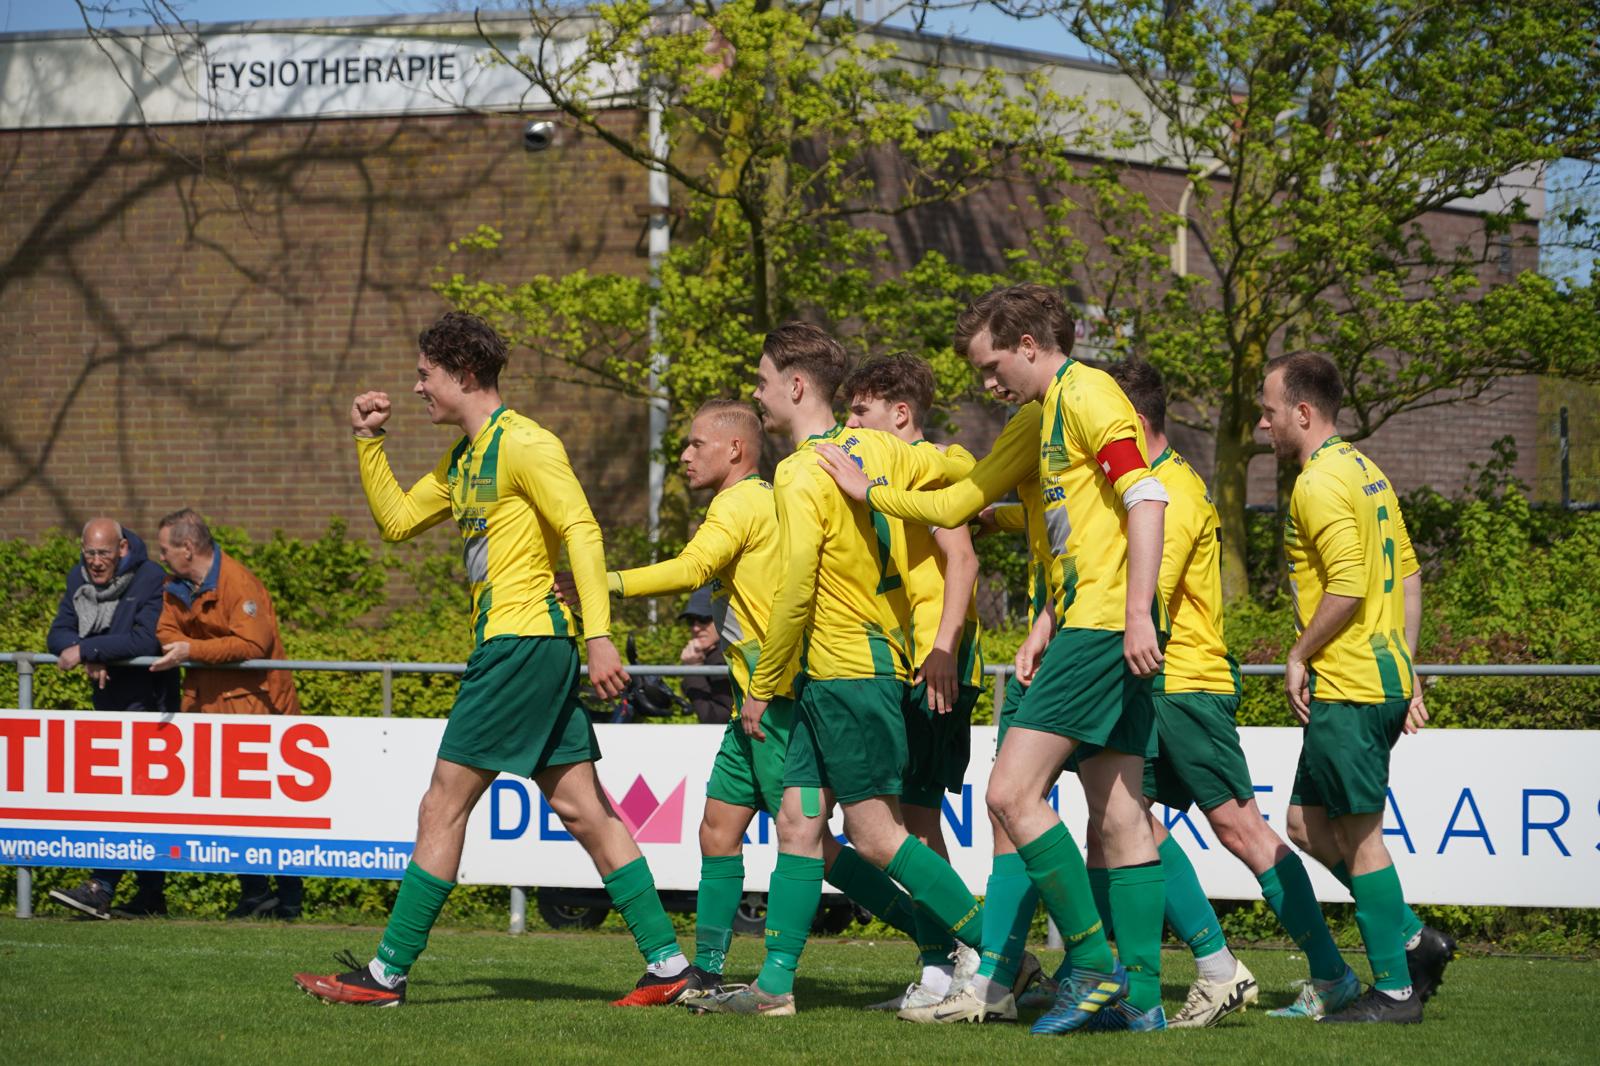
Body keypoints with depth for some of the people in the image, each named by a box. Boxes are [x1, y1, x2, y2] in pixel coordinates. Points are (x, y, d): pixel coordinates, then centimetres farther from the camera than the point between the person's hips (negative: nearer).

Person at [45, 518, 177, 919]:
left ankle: (101, 888, -24)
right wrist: (91, 659, -19)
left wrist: (86, 648, -27)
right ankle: (151, 895, 17)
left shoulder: (151, 579, -16)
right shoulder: (79, 578, 5)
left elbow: (146, 640, -28)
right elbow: (58, 634, 1)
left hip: (147, 701, -8)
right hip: (108, 701, 8)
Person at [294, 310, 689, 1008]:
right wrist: (368, 442, 17)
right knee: (582, 810, 6)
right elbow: (396, 521, 27)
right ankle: (667, 963, 4)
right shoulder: (463, 460, 19)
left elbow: (583, 532, -17)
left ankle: (387, 974, -2)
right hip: (508, 643, 10)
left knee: (443, 808, -6)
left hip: (525, 640, -10)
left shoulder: (522, 444, -10)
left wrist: (598, 635, -25)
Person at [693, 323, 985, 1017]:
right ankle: (775, 984, 5)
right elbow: (964, 469, 18)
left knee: (876, 835, -6)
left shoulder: (802, 475, -15)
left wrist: (762, 687, -9)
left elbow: (796, 593, -18)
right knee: (798, 823, 7)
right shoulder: (874, 449, 9)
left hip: (847, 670, -9)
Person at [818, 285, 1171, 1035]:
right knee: (1118, 817, 6)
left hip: (1105, 625, -10)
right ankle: (1138, 995, 5)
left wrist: (1137, 612, -24)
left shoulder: (1085, 395, -8)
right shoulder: (1043, 417, 23)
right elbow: (958, 502, 32)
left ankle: (1094, 966, -11)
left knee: (1013, 792, -12)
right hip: (1089, 627, 10)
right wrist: (867, 491, 31)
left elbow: (1146, 498, -18)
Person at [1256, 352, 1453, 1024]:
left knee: (1359, 836, -3)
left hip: (1346, 686, -10)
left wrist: (1300, 656, -11)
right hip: (1382, 675, 10)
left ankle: (1395, 989, 1)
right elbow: (1409, 577, 19)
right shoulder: (1366, 472, 16)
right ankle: (1412, 941, 16)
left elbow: (1347, 588, -23)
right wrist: (1407, 673, 20)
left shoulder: (1319, 484, -14)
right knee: (1308, 823, 15)